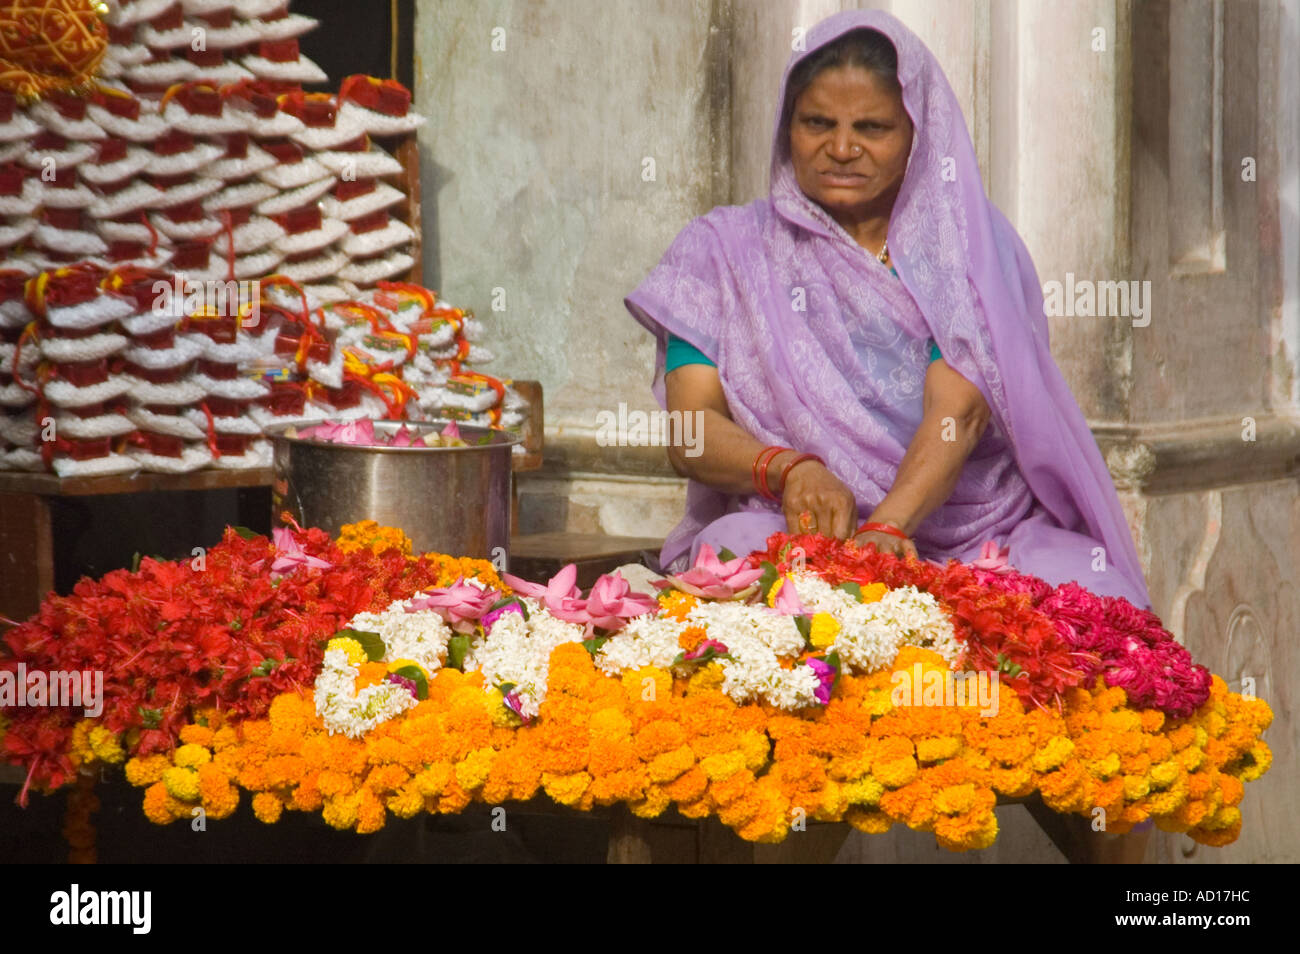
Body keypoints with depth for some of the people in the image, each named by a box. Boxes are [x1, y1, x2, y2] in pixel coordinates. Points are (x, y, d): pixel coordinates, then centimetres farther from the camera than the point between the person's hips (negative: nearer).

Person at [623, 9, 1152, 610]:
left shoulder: (967, 243, 9)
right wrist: (785, 468, -23)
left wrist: (886, 526, -28)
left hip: (976, 532, 1)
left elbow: (958, 411, -8)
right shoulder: (724, 252, 12)